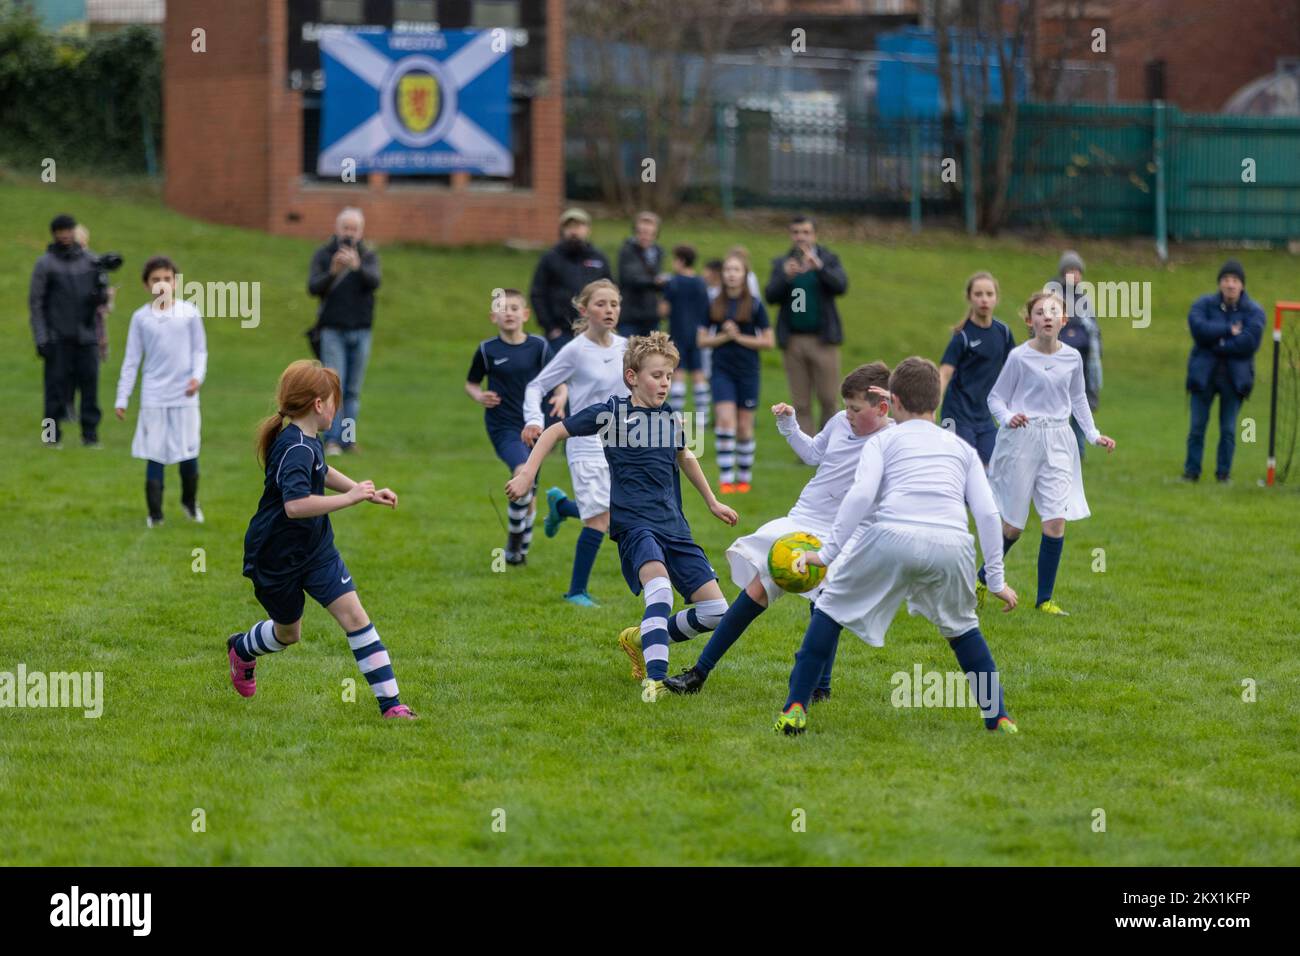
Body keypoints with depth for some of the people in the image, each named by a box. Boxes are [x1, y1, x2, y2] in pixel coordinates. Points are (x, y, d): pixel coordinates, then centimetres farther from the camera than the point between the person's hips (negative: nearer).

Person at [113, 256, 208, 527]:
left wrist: (198, 376, -12)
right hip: (153, 396, 0)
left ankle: (190, 502, 26)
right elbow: (131, 360, 7)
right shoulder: (141, 318, 3)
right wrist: (121, 398, 5)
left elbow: (200, 350, 7)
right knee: (155, 456, -1)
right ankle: (154, 513, 4)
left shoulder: (189, 313, 3)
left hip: (184, 395, 0)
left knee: (189, 451, 3)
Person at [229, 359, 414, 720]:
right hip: (276, 559, -7)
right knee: (289, 632, 15)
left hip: (316, 550, 7)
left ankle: (390, 703, -11)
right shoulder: (296, 449, -28)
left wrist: (365, 491, 19)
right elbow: (296, 504, -43)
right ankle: (241, 650, 51)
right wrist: (350, 498, -35)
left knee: (354, 615, -7)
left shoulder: (307, 442, 2)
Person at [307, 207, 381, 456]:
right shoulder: (323, 255, 1)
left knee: (353, 390, 4)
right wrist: (332, 272, -32)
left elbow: (374, 281, -16)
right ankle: (331, 441, -14)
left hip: (360, 332, 2)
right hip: (333, 331, -2)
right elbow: (313, 287, -13)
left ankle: (348, 439, 9)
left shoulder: (369, 256, 4)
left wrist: (357, 266, -37)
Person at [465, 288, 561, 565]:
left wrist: (561, 396, -14)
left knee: (530, 494, 11)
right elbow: (470, 383, 9)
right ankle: (514, 535, -11)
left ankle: (522, 548, 31)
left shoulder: (538, 346, 0)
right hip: (503, 426, -3)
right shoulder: (488, 350, -2)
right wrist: (479, 396, -12)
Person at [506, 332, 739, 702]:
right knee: (659, 585, -35)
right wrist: (527, 475, -3)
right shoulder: (611, 412, -2)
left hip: (673, 525, 6)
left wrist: (712, 502, 39)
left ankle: (642, 639, 20)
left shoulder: (670, 417, 12)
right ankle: (654, 679, -39)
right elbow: (554, 432, 6)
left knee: (715, 611, -2)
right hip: (633, 521, -6)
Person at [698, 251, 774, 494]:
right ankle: (726, 478, -14)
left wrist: (739, 337, -10)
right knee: (725, 420, -14)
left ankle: (744, 477, 19)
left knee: (744, 426, 5)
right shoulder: (714, 306, 5)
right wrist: (724, 337, -9)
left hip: (748, 372, 0)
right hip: (722, 371, 0)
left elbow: (768, 341, 0)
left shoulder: (755, 306, 0)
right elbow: (702, 340, 7)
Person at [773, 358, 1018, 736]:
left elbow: (861, 494, 2)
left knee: (832, 605, 18)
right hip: (952, 545, 2)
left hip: (891, 537, -2)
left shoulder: (883, 440, 21)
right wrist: (996, 580, 20)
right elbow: (987, 514, 17)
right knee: (961, 627, 29)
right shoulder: (962, 448, 28)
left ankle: (795, 708, 10)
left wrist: (827, 552, 0)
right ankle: (999, 716, 21)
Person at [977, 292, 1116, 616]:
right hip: (1023, 440, -3)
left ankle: (1044, 598, 1)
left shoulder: (1072, 357, 4)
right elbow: (996, 397, 0)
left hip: (1057, 443, 3)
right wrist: (1008, 418, -20)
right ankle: (983, 579, 27)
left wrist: (1093, 434, 13)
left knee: (1056, 521, -8)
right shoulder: (1019, 357, -7)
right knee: (1013, 525, 2)